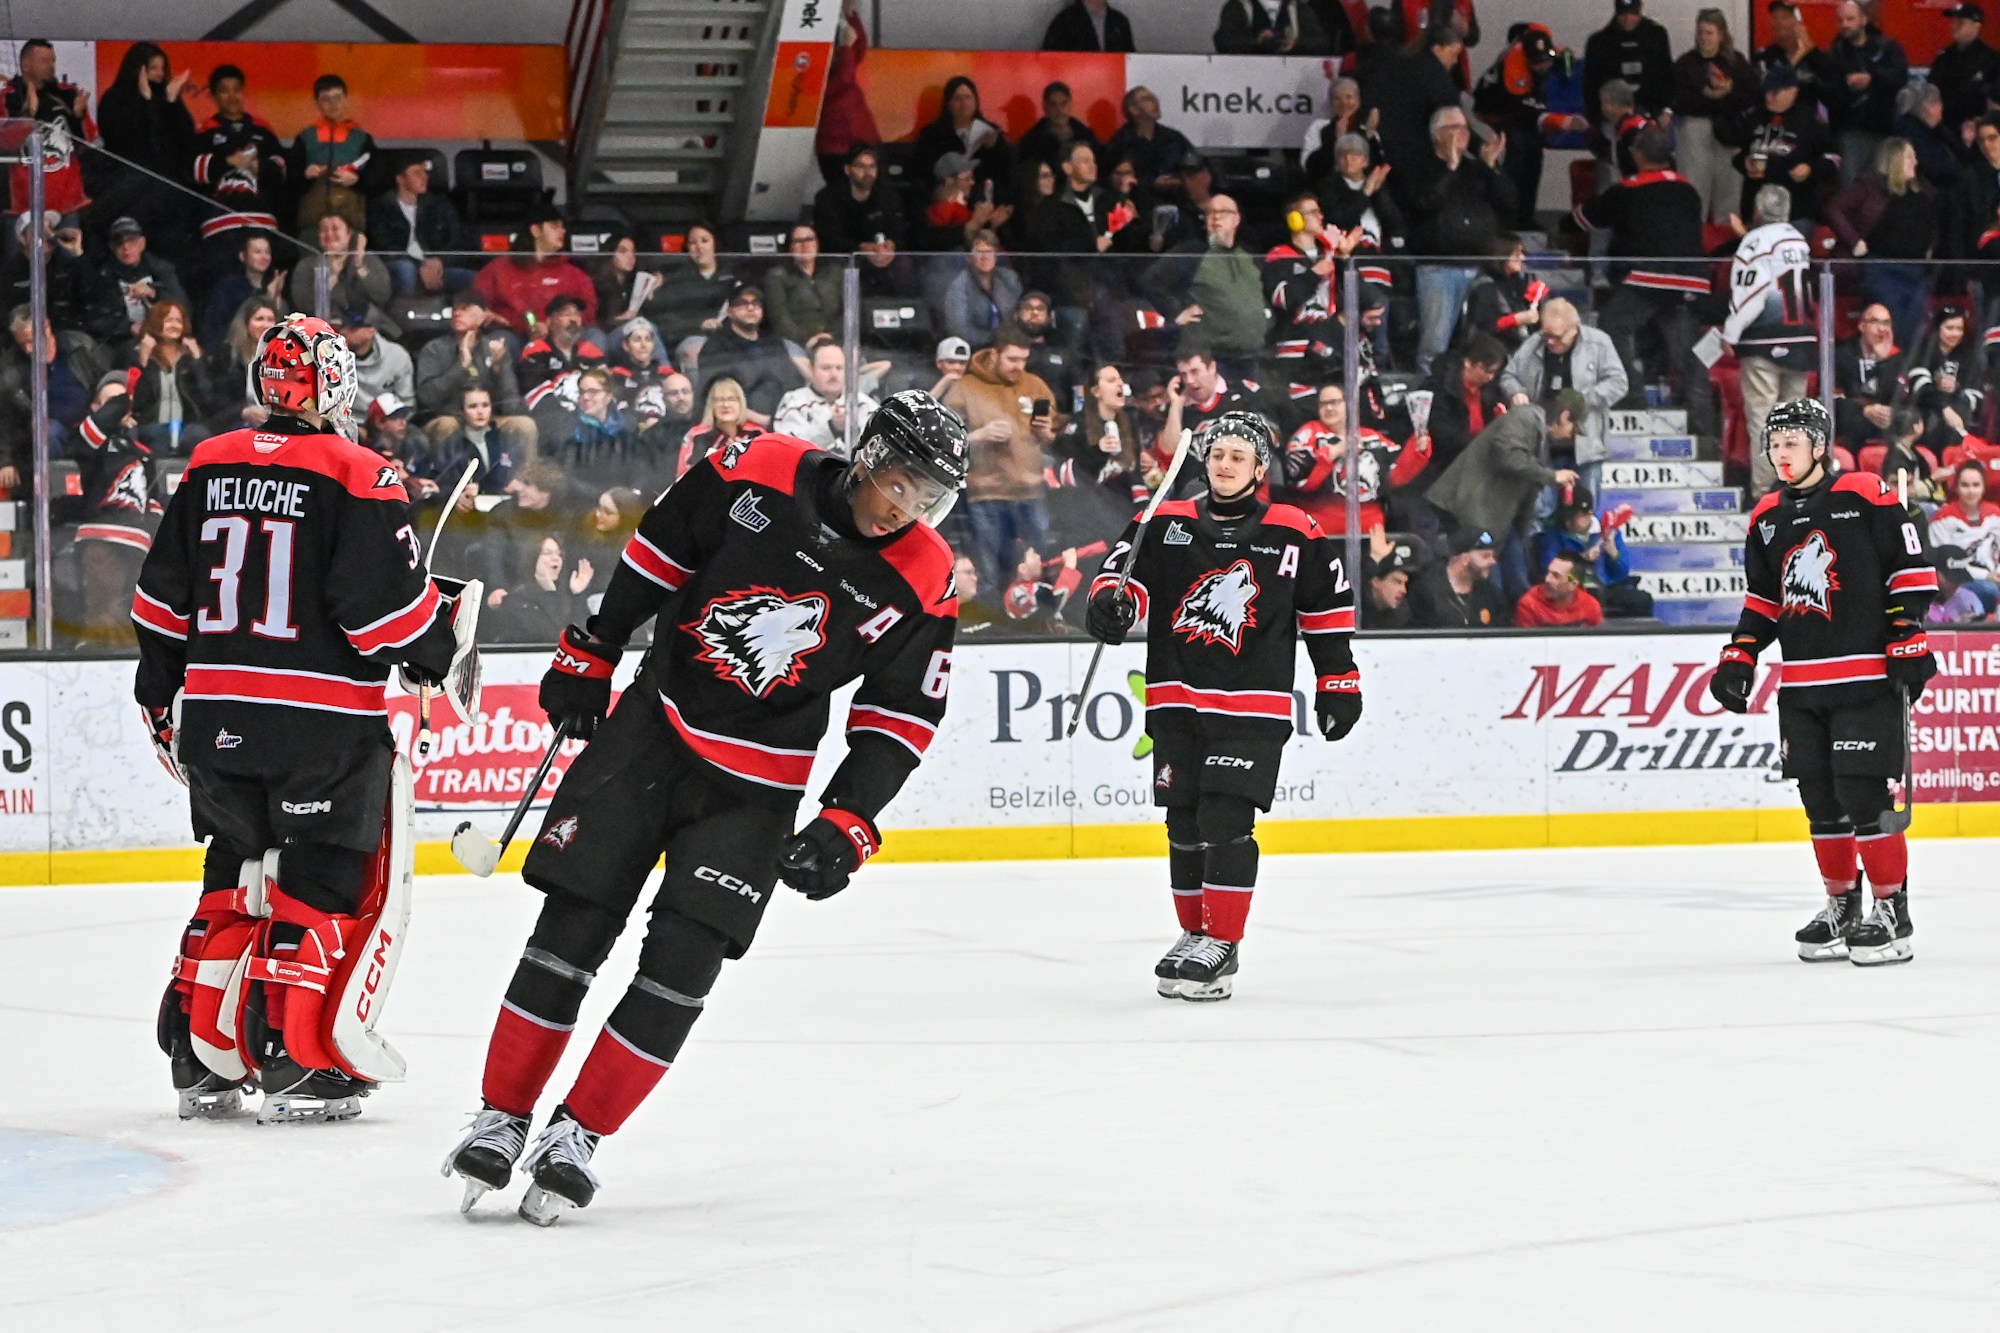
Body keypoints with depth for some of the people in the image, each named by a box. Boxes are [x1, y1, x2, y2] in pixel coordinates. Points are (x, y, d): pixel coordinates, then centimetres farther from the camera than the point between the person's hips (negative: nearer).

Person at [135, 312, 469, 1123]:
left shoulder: (208, 467, 7)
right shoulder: (357, 478, -10)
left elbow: (163, 594, 13)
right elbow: (386, 599, -14)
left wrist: (159, 691, 23)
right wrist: (439, 651, 5)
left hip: (216, 714, 6)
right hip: (324, 721, -5)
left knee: (234, 878, 16)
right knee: (322, 885, 2)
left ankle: (201, 1057, 18)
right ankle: (297, 1063, -2)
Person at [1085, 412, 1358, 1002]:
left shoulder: (1296, 537, 2)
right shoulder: (1166, 526, 7)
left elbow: (1328, 610, 10)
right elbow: (1124, 573, 2)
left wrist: (1339, 683, 12)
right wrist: (1110, 604, -21)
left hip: (1253, 709, -3)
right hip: (1176, 702, 3)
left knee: (1226, 823, -13)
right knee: (1184, 826, 8)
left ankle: (1222, 944, -8)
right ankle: (1194, 934, 23)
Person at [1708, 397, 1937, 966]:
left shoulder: (1866, 495, -5)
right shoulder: (1767, 518, 14)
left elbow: (1910, 570, -6)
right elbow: (1762, 599, 21)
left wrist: (1909, 640, -11)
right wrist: (1739, 658, 11)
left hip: (1867, 676, -6)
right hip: (1801, 682, 6)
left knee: (1864, 792, -11)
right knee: (1820, 798, 8)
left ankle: (1891, 911, -3)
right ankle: (1842, 905, 20)